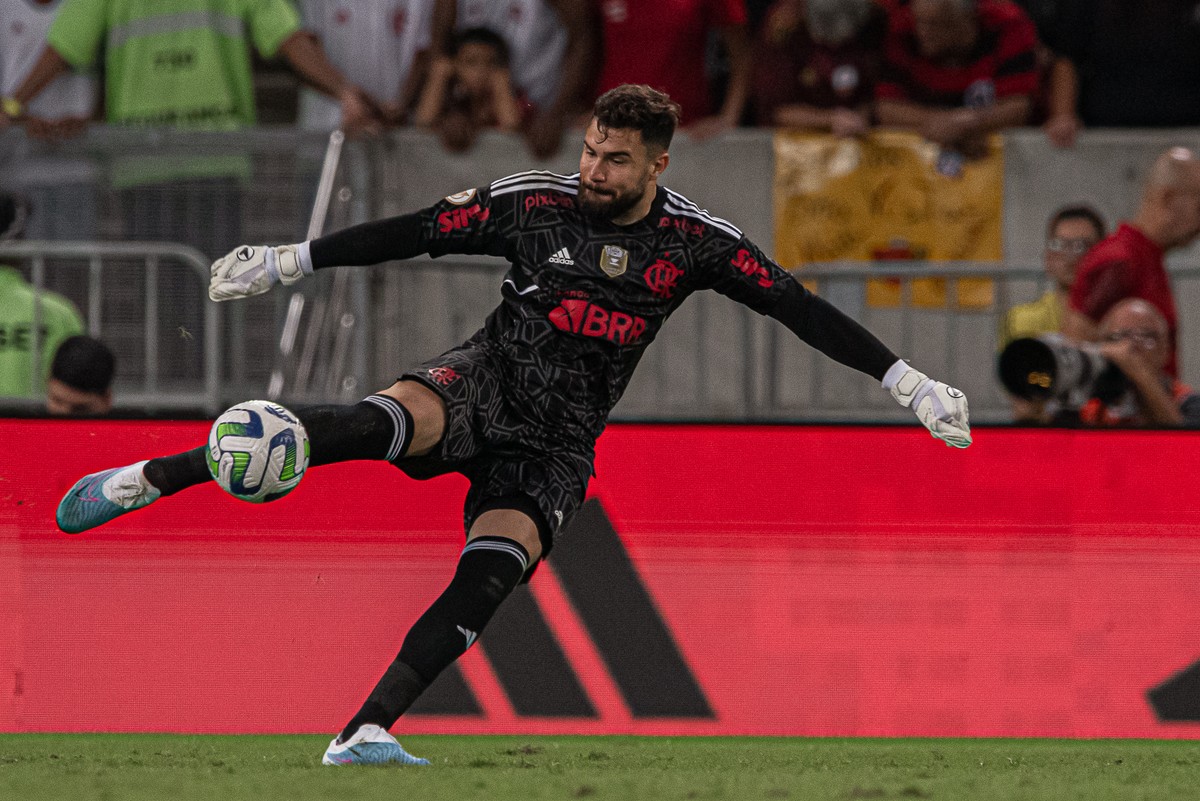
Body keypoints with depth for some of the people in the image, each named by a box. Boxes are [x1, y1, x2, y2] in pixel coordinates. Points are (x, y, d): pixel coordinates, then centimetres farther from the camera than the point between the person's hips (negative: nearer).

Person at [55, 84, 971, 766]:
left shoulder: (695, 243, -3)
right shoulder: (535, 202, -5)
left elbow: (797, 307, -1)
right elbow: (410, 234, 1)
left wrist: (906, 380, -4)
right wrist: (284, 262, 1)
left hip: (558, 445, 2)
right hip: (484, 384, -2)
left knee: (487, 581, -23)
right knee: (381, 423, -34)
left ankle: (363, 736, -26)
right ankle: (145, 481, -34)